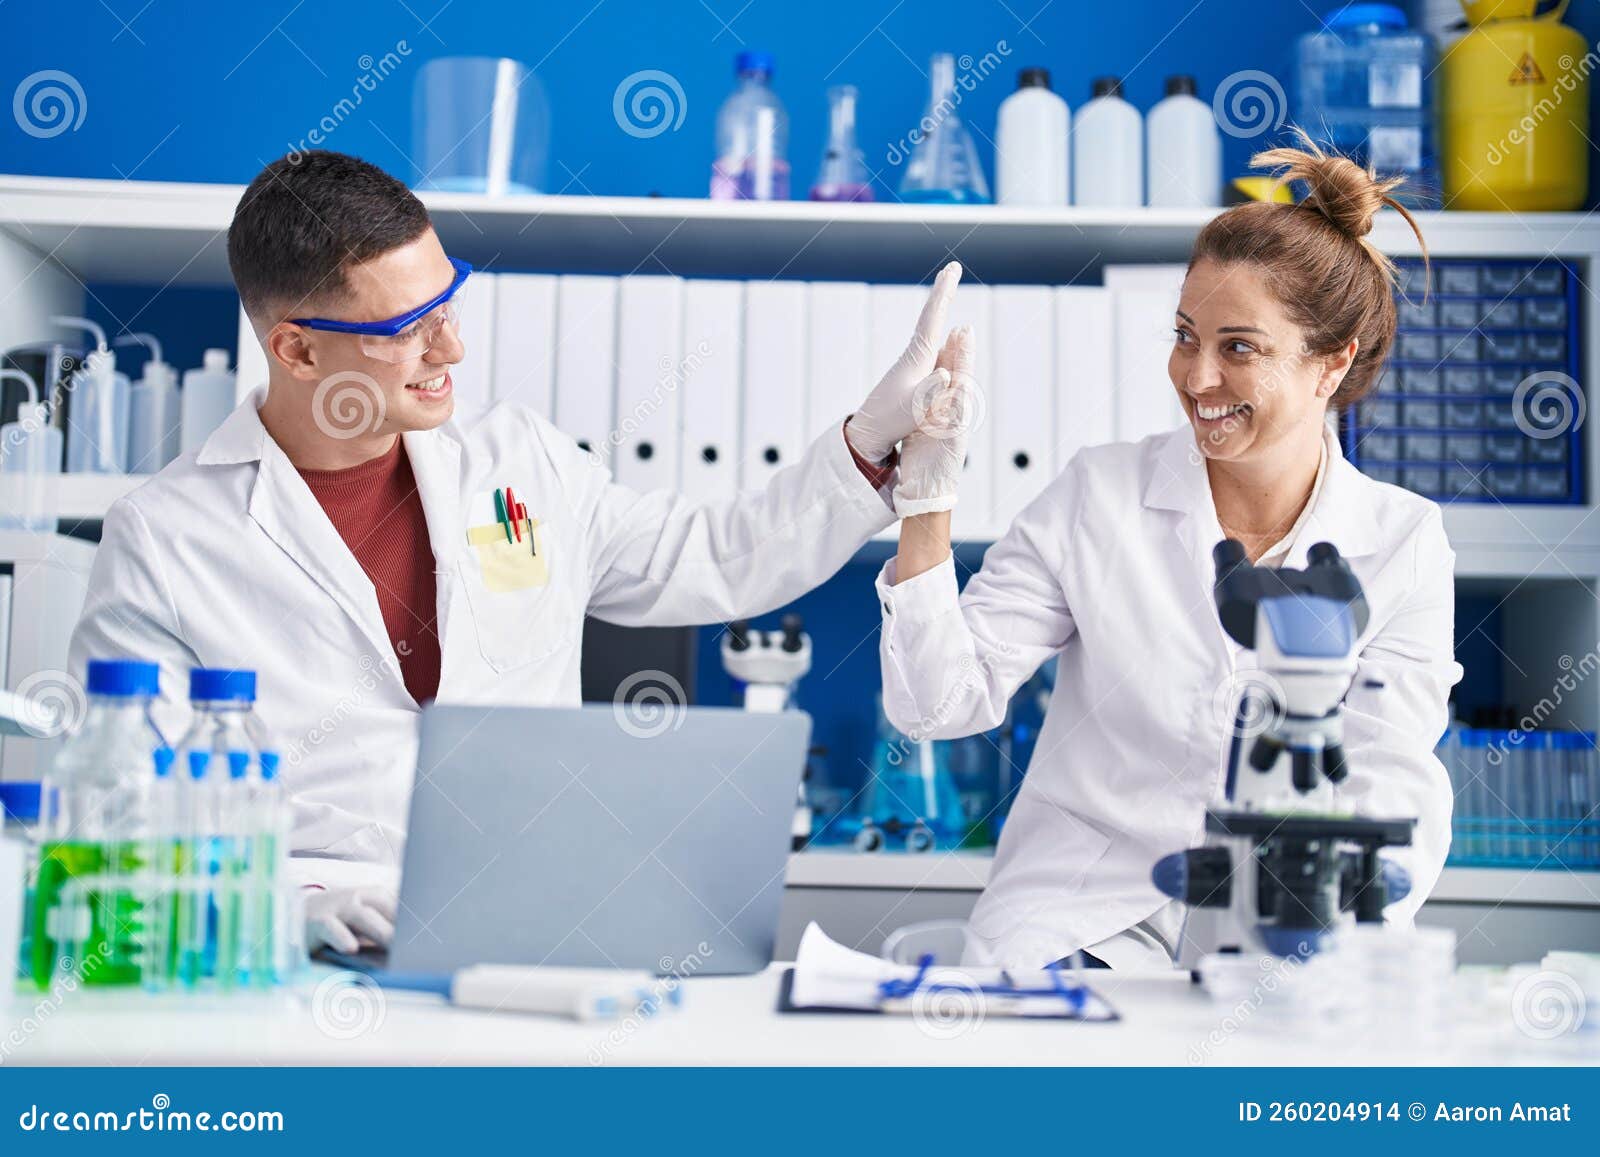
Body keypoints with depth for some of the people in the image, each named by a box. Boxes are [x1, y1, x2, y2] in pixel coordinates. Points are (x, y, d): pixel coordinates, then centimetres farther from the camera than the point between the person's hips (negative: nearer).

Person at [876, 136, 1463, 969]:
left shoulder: (1405, 547, 1)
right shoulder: (1097, 496, -1)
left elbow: (1387, 793, -5)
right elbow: (941, 705, -5)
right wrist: (927, 506, -16)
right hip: (1073, 921, 0)